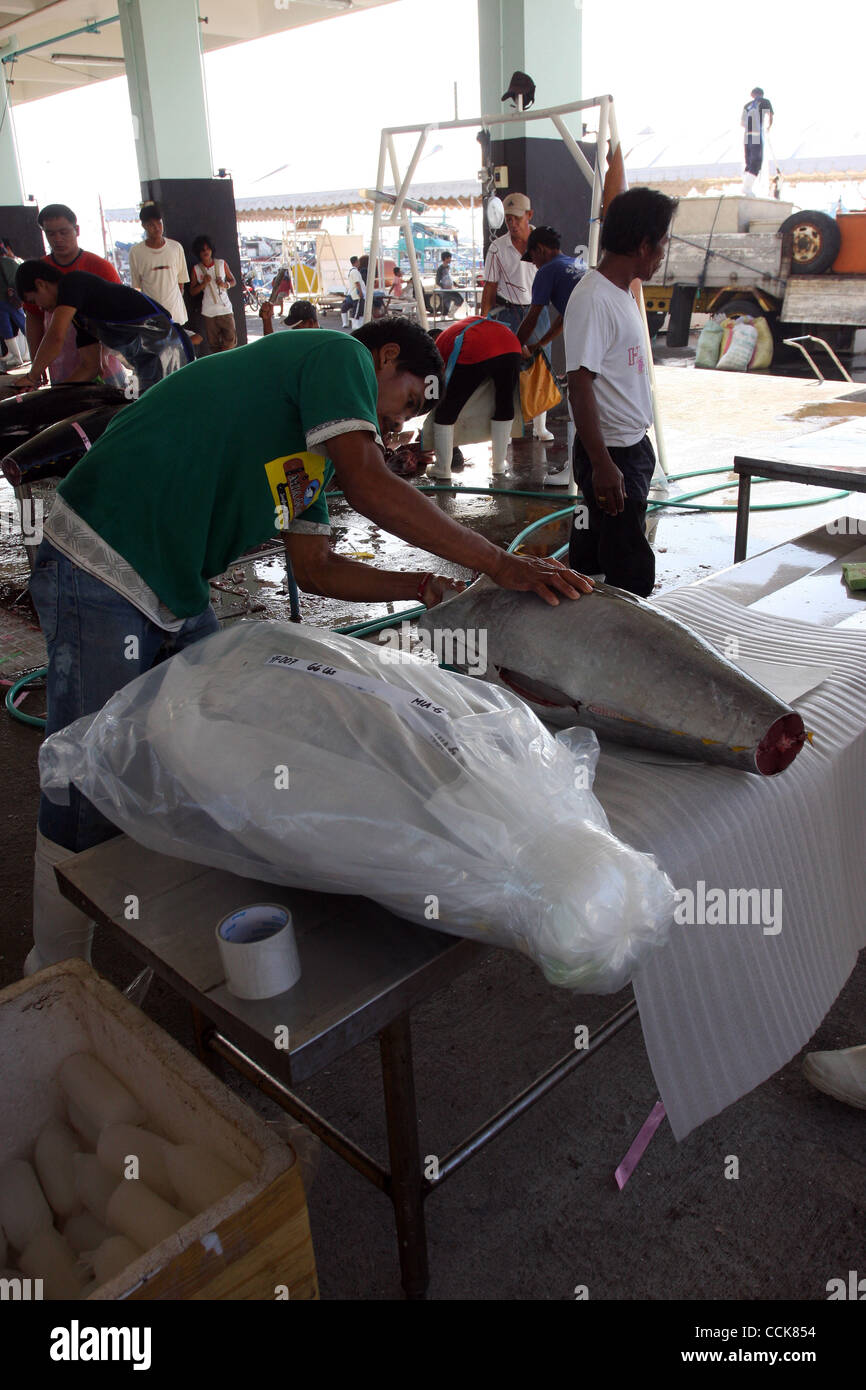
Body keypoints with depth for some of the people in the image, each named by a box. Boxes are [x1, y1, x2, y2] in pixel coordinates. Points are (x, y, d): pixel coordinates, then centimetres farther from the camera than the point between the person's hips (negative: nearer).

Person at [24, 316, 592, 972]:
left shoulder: (315, 445, 20)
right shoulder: (339, 353, -8)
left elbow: (317, 569, 15)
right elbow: (372, 489, -23)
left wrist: (421, 586, 5)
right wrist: (502, 564, -19)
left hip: (176, 591, 10)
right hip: (102, 569, -10)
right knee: (90, 801, -4)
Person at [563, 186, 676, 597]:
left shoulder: (622, 294, 12)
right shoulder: (591, 300, -18)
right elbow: (580, 386, -23)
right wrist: (602, 463, -27)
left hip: (633, 446, 10)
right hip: (610, 454, -10)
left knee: (590, 556, 17)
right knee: (631, 572, -5)